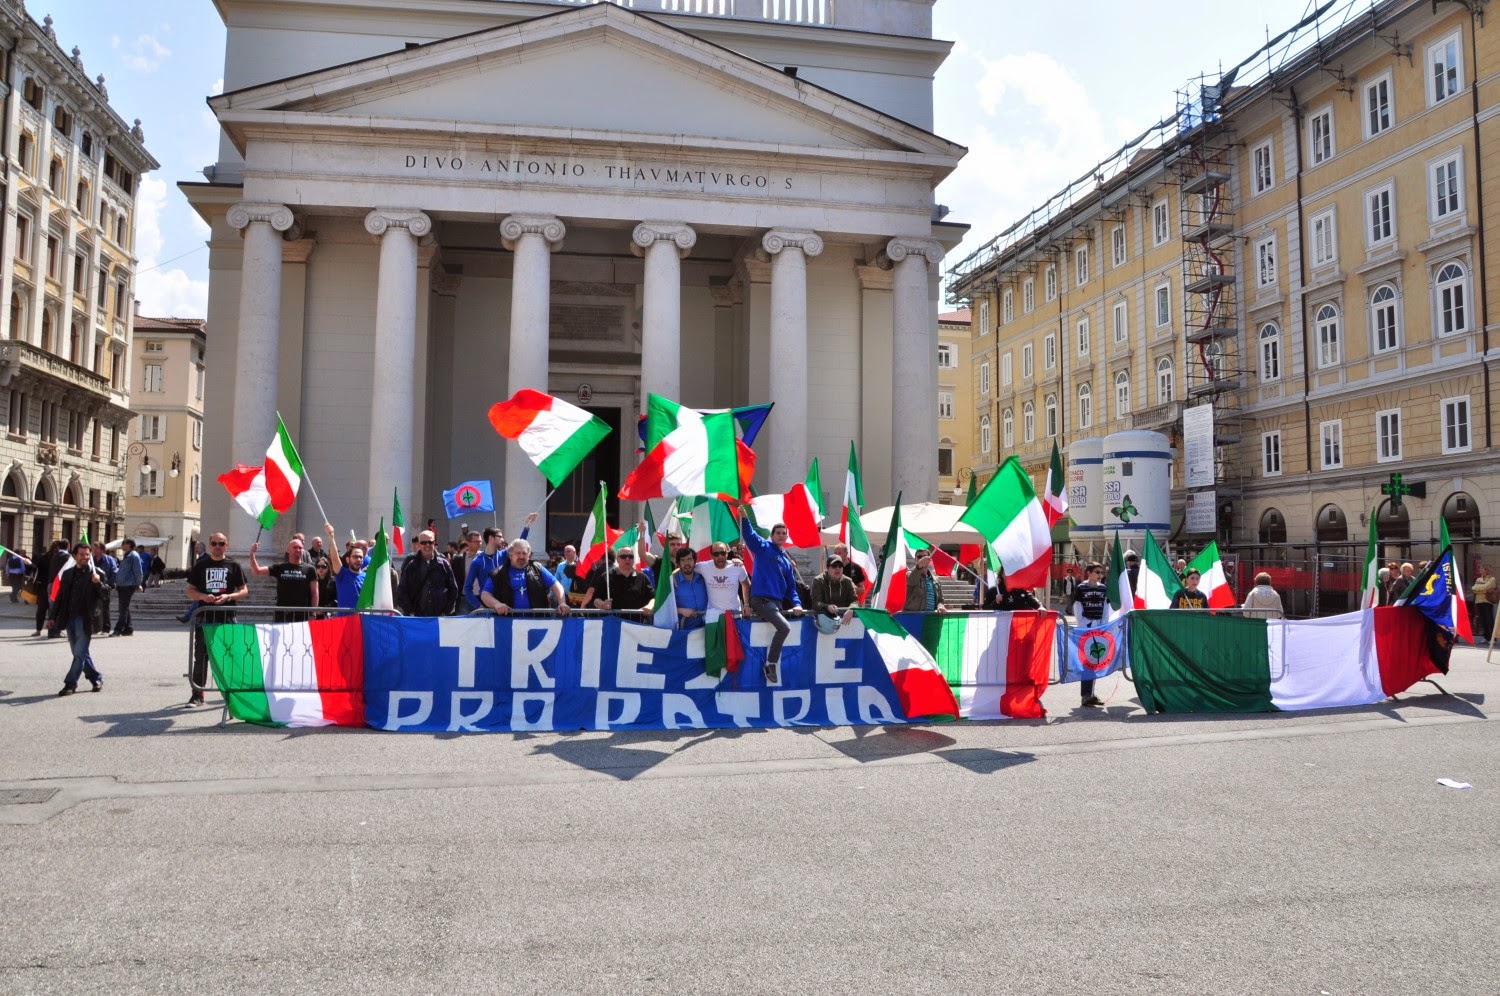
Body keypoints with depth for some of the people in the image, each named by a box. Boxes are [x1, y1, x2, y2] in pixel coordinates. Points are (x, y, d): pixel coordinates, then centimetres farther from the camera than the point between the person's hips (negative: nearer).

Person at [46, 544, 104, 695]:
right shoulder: (68, 574, 12)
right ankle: (96, 678, 23)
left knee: (80, 653, -6)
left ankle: (70, 683, 0)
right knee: (79, 653, 12)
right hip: (69, 618, 6)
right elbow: (60, 596, 16)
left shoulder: (96, 574, -2)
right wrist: (52, 617, 12)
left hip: (85, 619, -6)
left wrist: (98, 583, -27)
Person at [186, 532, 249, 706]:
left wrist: (228, 596, -14)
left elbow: (244, 591, 4)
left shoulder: (234, 565, 6)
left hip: (227, 618, -1)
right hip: (205, 618, 1)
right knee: (201, 656, 2)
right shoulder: (201, 565, 8)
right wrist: (203, 596, -13)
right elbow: (190, 591, 8)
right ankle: (197, 694, 8)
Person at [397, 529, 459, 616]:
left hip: (439, 616, 1)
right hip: (418, 615, 0)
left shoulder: (443, 564, 7)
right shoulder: (411, 566, 5)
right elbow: (401, 590, 5)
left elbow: (453, 589, 10)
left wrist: (446, 611, 2)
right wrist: (409, 612, -4)